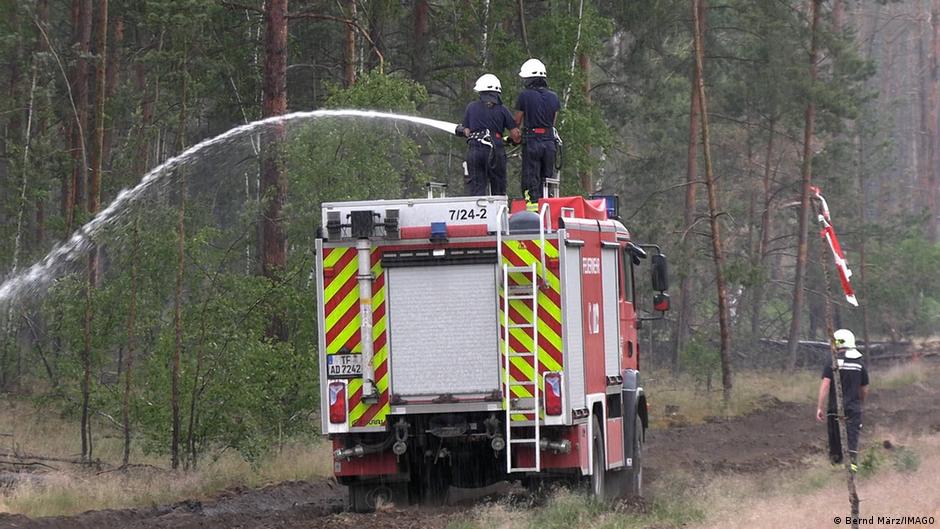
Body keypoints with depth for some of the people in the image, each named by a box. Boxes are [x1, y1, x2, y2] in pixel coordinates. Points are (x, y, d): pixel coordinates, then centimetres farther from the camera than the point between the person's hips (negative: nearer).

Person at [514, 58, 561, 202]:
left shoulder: (525, 96, -7)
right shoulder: (553, 97, 7)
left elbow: (517, 122, 1)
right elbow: (553, 122, 13)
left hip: (532, 141, -5)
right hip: (550, 141, 5)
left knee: (531, 181, -3)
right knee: (546, 181, 12)